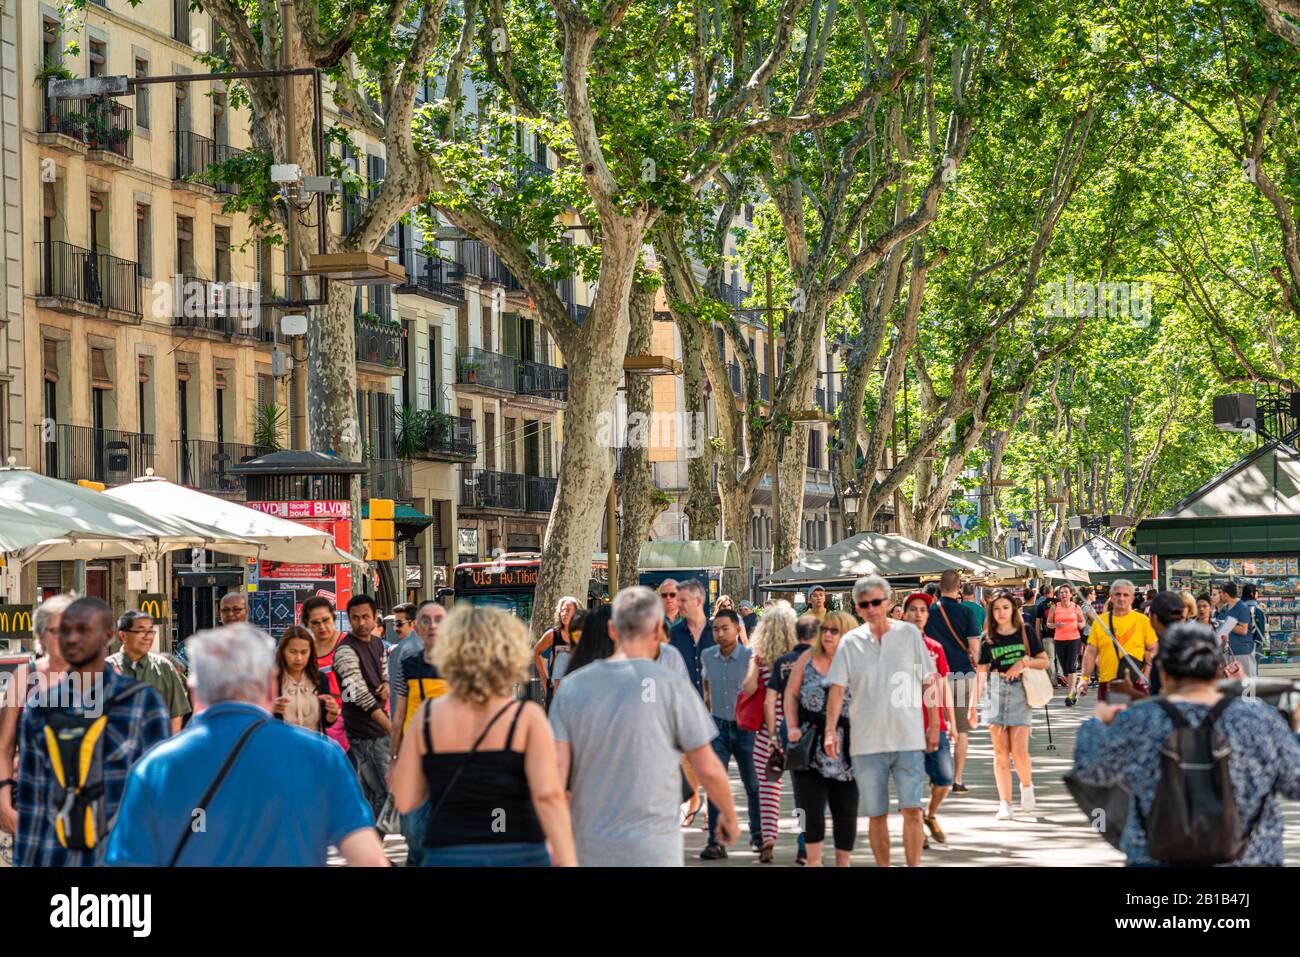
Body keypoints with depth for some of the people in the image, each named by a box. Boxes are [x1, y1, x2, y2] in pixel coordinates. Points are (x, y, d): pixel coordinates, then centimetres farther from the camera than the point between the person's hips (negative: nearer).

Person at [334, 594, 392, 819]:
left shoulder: (377, 643, 11)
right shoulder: (346, 651, -16)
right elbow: (362, 696, -21)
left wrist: (386, 685, 0)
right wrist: (392, 729, -25)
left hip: (380, 727, 8)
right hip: (364, 731, -8)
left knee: (367, 790, 15)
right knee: (386, 791, -9)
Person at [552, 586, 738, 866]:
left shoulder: (572, 686, 3)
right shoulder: (671, 686, -7)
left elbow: (556, 767, -4)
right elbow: (708, 769, -3)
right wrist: (729, 816, 15)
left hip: (591, 850, 4)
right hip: (652, 852, -4)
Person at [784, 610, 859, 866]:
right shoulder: (808, 658, 5)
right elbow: (791, 693, 8)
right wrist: (792, 727, -3)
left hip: (846, 751, -1)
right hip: (811, 747, 1)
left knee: (845, 809, 7)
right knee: (810, 806, -3)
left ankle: (843, 862, 18)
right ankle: (814, 860, 8)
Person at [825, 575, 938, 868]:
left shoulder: (909, 633, 1)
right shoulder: (850, 642, 2)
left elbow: (928, 682, 7)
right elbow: (838, 689, 0)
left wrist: (934, 725, 5)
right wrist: (830, 731, -9)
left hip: (908, 737, -1)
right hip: (866, 742, 1)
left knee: (912, 809, -6)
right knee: (876, 815, 7)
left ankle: (914, 867, 0)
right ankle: (883, 866, 18)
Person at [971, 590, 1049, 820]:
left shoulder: (1025, 633, 4)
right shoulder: (988, 639, 6)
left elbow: (1044, 661, 7)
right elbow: (981, 673, 7)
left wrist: (1023, 662, -11)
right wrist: (973, 704, 2)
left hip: (1020, 692, -1)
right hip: (996, 693, 1)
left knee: (1019, 751, -9)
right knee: (1000, 752, -1)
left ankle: (1027, 785, 21)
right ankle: (1004, 804, 2)